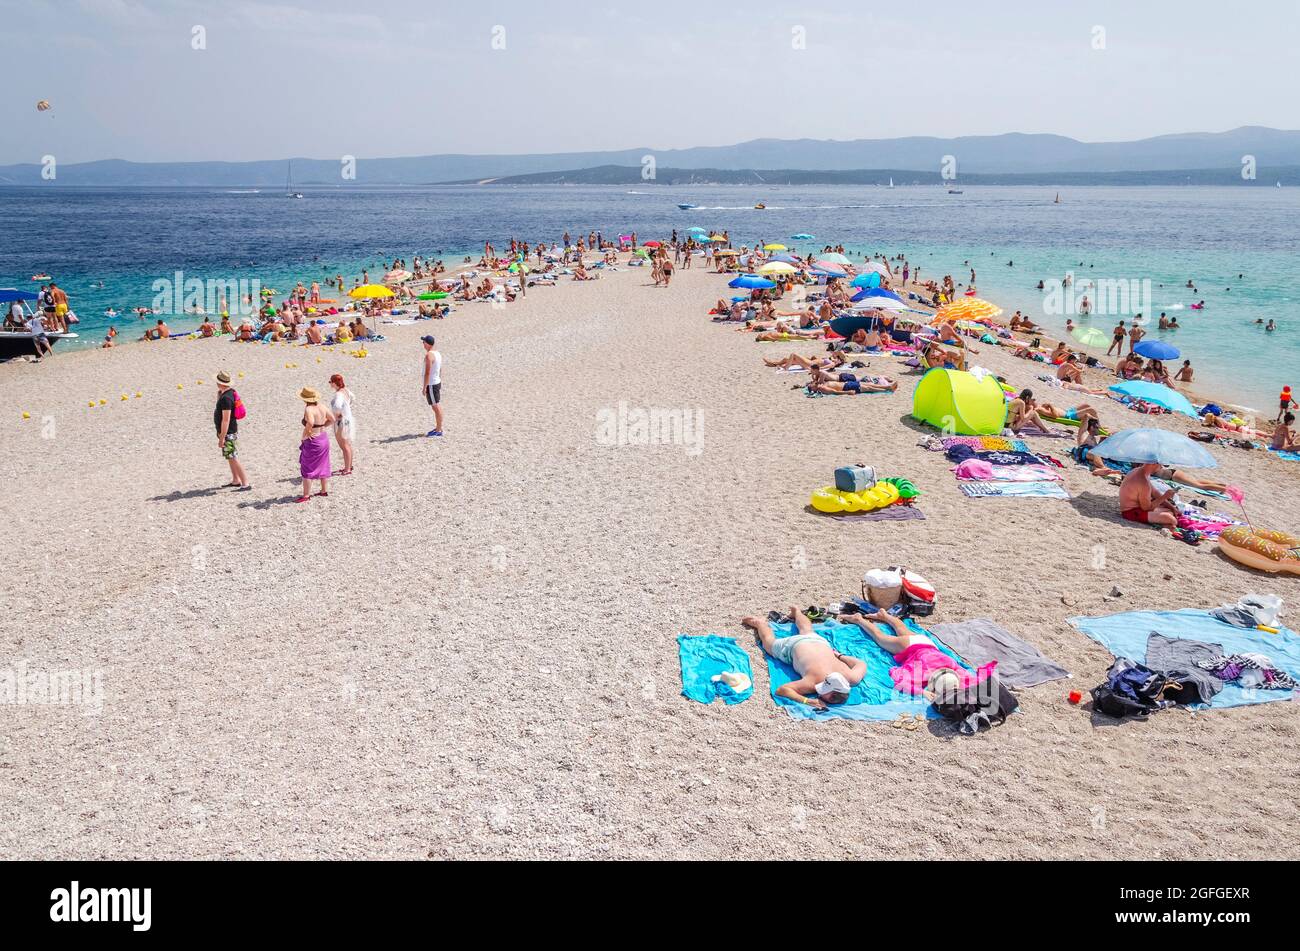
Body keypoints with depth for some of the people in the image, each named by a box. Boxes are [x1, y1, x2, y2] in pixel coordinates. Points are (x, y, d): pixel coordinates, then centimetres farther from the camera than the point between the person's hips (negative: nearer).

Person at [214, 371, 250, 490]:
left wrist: (222, 438, -25)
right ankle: (235, 481, 29)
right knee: (230, 458, 19)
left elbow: (226, 420, -27)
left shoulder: (226, 398, -25)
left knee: (233, 458, -9)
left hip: (228, 433, -11)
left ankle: (245, 484, -9)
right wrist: (218, 393, 12)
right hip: (229, 431, 11)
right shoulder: (230, 392, 6)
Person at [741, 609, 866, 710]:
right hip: (795, 646, -4)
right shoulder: (813, 682, -47)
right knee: (770, 641, 30)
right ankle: (759, 623, 54)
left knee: (807, 631, 41)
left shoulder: (850, 678, -38)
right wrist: (806, 700, -56)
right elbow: (780, 690, -46)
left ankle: (797, 612, 67)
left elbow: (862, 664, -17)